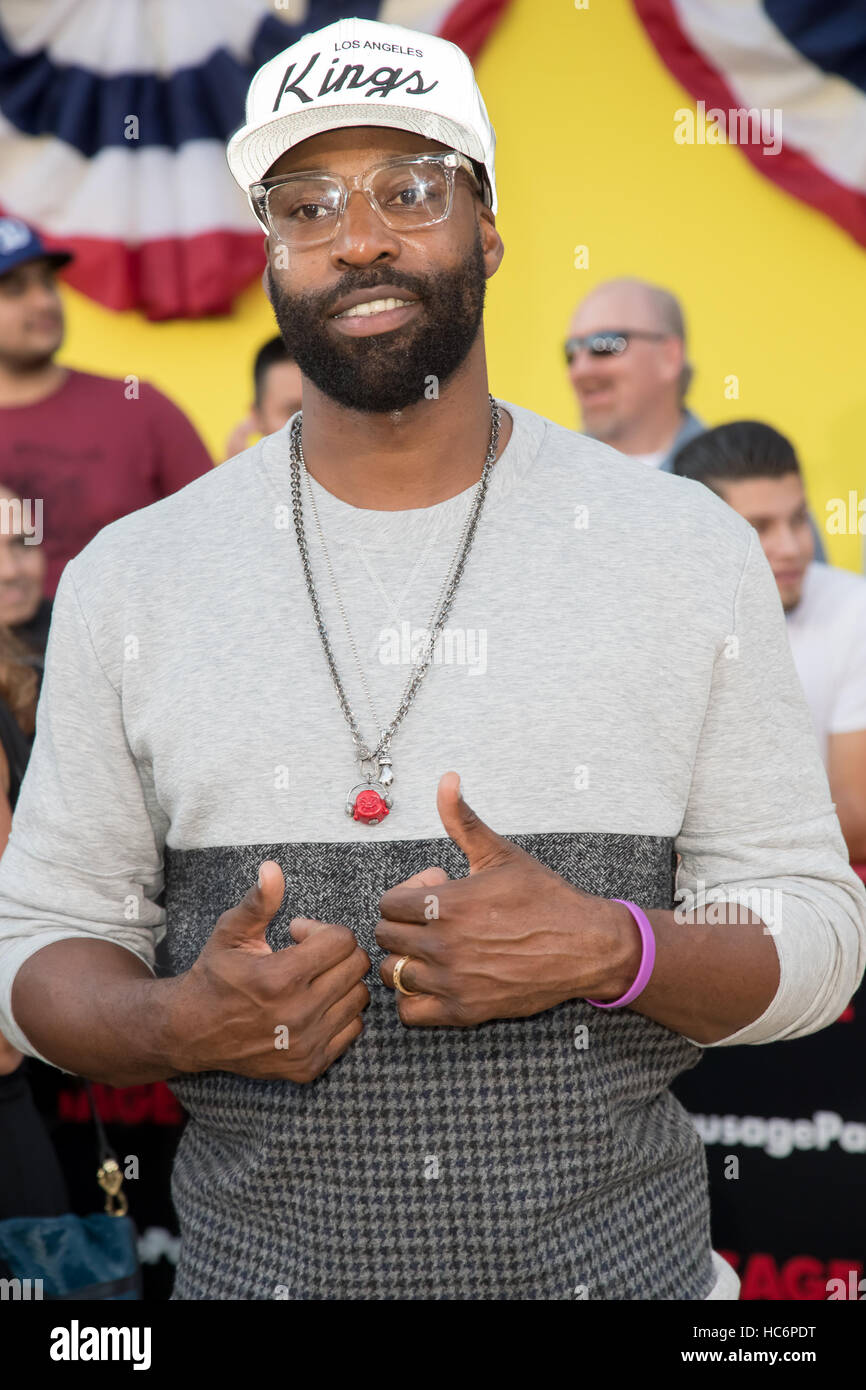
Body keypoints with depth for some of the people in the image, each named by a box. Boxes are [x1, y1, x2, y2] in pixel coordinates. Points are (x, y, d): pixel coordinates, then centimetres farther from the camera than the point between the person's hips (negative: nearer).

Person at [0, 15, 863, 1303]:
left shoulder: (692, 551, -3)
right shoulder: (132, 579, -1)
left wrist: (614, 952, -20)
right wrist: (179, 1023, -17)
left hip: (623, 1258, 0)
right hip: (256, 1264, 1)